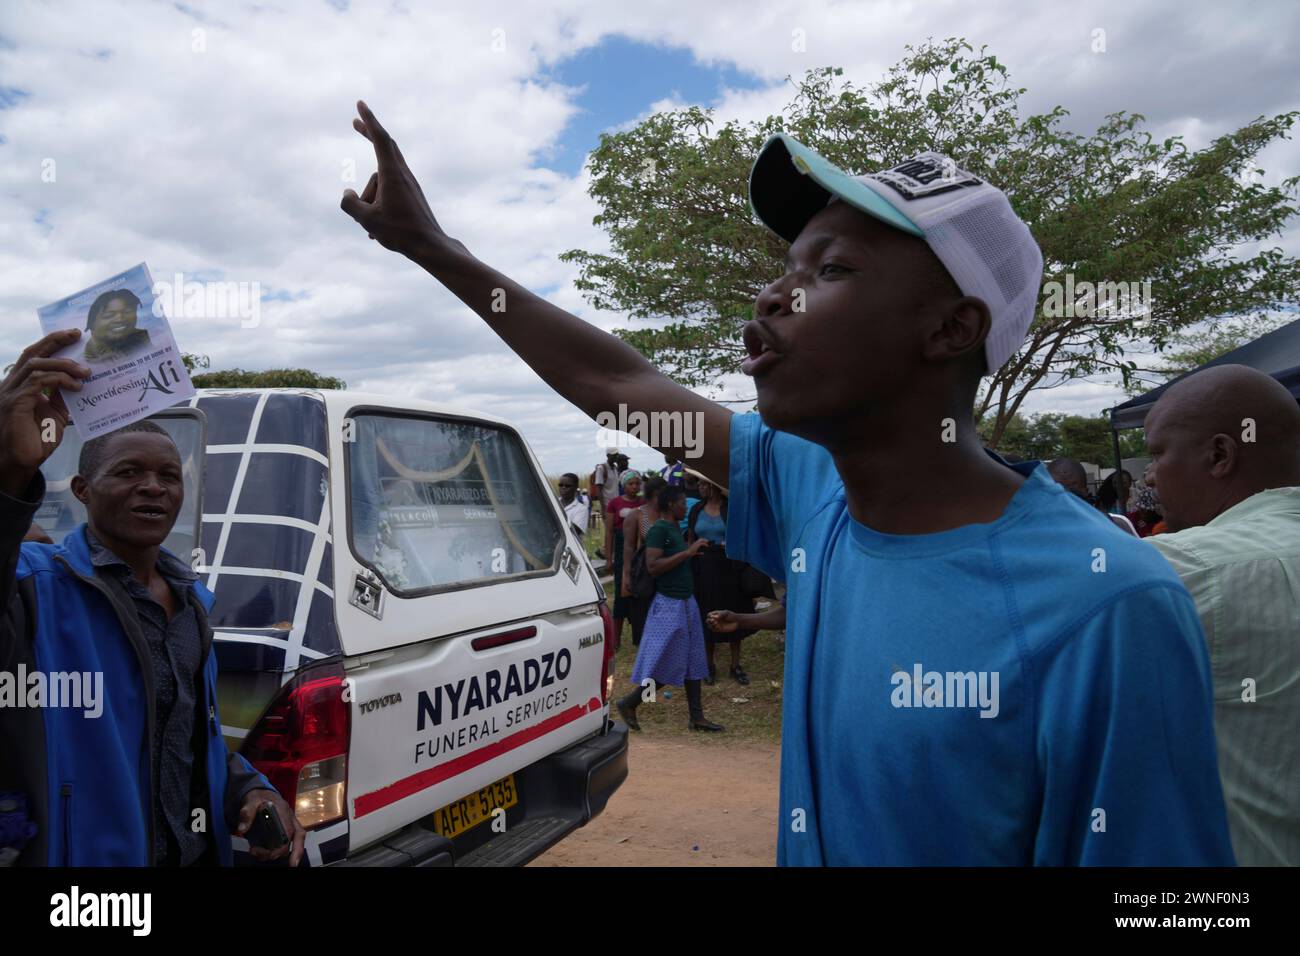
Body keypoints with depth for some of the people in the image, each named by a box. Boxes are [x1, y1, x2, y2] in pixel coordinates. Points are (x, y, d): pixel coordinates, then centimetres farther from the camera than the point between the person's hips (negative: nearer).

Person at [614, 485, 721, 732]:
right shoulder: (659, 529, -15)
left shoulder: (676, 528, 12)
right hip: (669, 604, -9)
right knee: (666, 665, -2)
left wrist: (694, 551, 10)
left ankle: (696, 717, 17)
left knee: (692, 661, 11)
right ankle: (628, 704, 14)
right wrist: (687, 552, -24)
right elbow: (653, 566, -25)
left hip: (686, 602, 9)